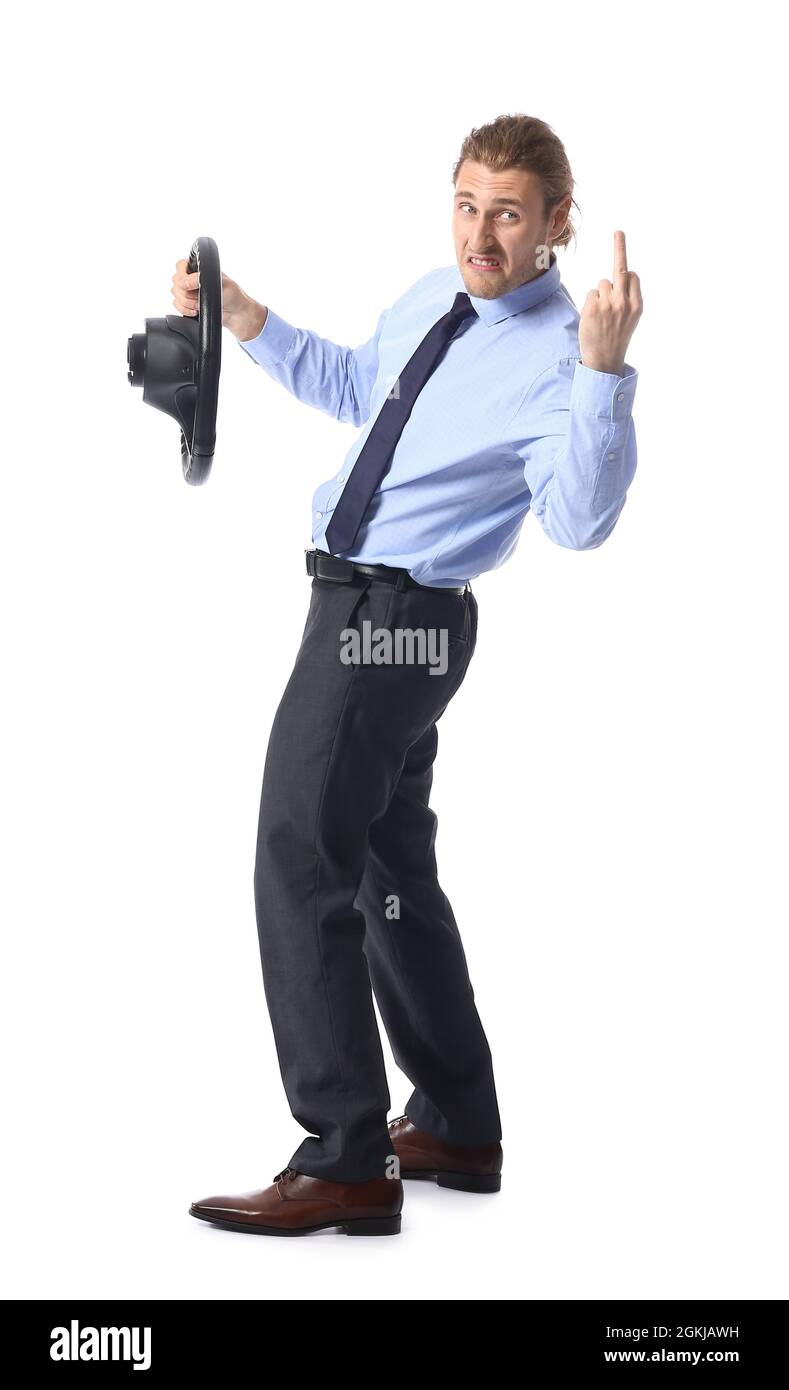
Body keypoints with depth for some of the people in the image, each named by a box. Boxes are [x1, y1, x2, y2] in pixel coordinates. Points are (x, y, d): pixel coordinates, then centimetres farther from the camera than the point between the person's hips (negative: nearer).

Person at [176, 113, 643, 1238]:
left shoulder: (558, 357, -18)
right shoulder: (430, 298, 8)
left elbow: (578, 522, -33)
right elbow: (356, 389, 26)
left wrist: (603, 369, -44)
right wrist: (244, 321, 17)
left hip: (393, 619, -9)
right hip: (365, 605, 9)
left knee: (301, 865, -11)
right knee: (394, 870, 18)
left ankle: (345, 1164, -3)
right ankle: (457, 1129, 32)